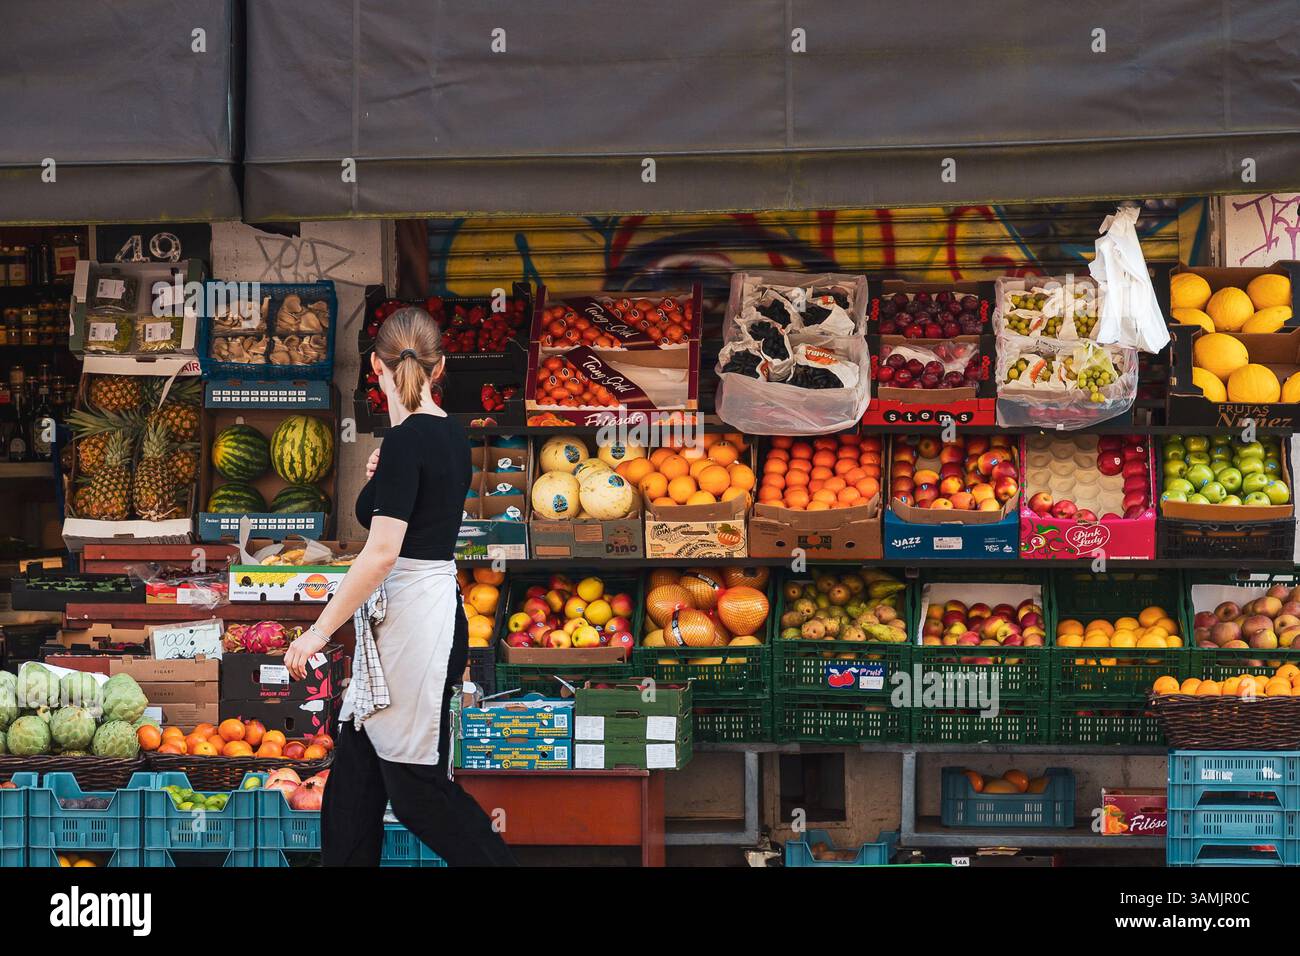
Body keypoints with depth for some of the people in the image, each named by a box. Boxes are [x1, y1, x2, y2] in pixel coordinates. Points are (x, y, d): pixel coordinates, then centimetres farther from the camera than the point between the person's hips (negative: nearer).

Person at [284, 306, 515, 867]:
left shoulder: (407, 440, -16)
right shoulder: (452, 434, 10)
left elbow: (382, 552, -23)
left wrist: (320, 631, -19)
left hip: (411, 622, -9)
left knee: (418, 786, -1)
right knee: (355, 769, 13)